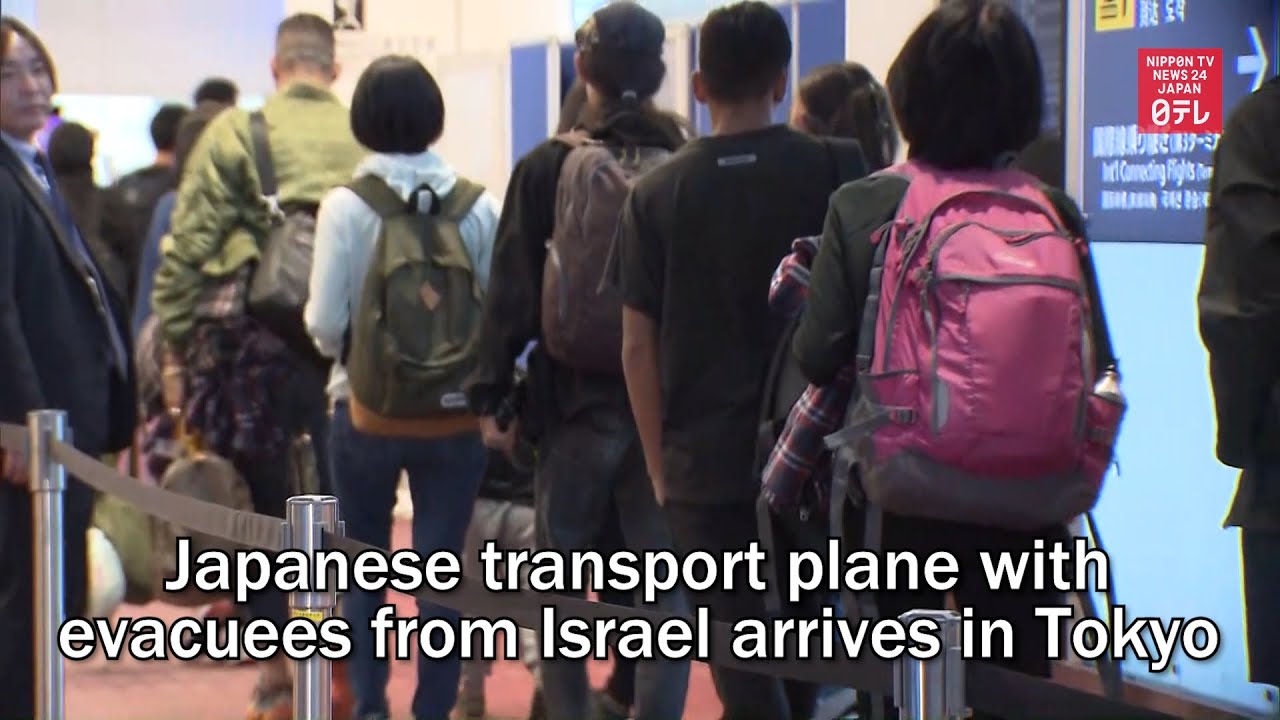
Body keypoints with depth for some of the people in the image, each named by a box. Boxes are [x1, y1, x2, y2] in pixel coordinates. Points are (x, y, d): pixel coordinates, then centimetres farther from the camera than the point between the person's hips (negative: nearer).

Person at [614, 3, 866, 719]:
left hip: (704, 456, -1)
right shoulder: (836, 169, -4)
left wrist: (659, 463, 8)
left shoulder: (657, 193, -1)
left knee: (740, 653, 2)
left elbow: (639, 344, 0)